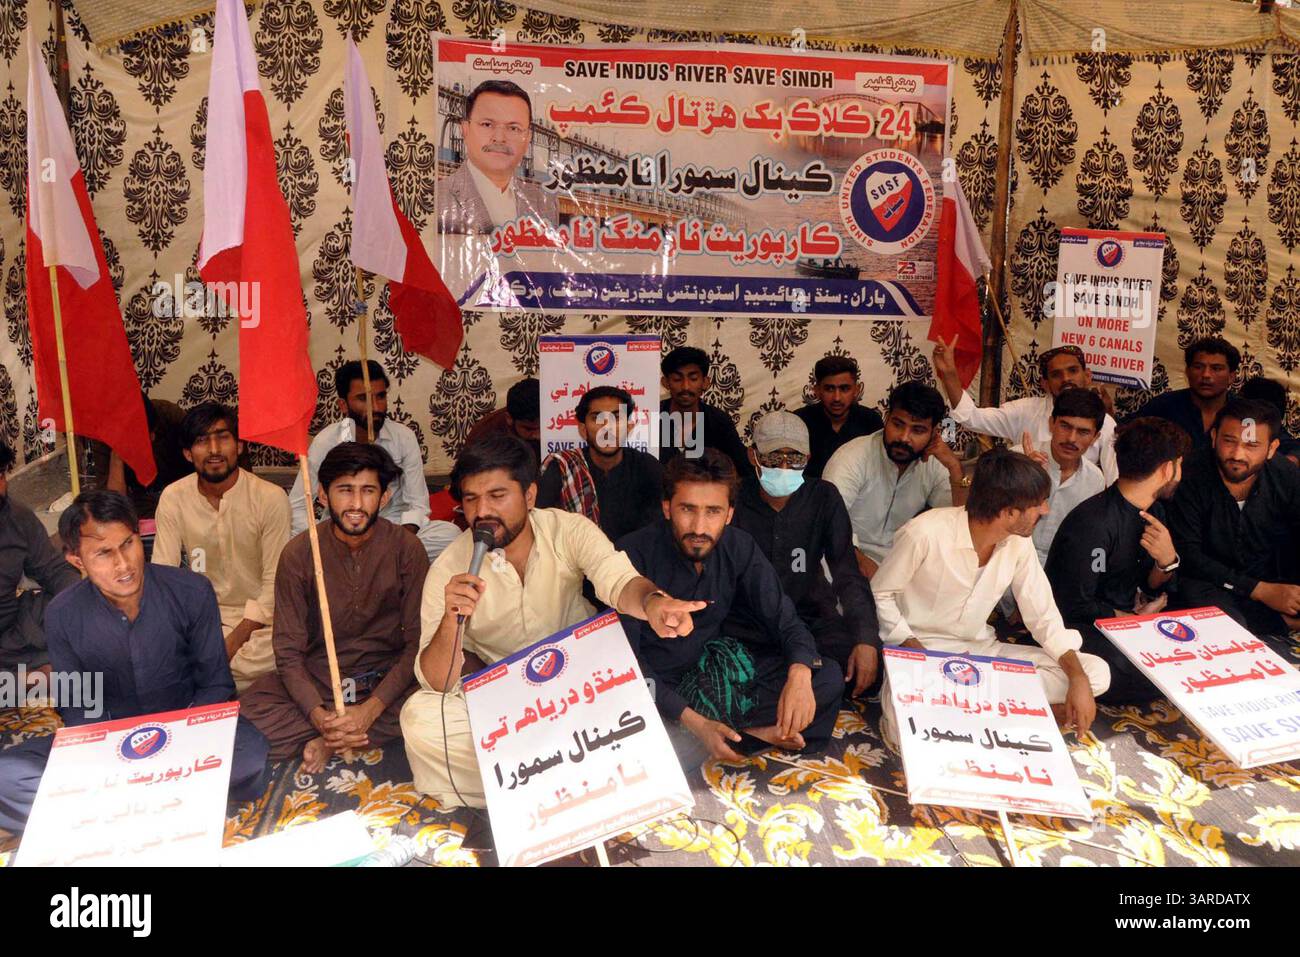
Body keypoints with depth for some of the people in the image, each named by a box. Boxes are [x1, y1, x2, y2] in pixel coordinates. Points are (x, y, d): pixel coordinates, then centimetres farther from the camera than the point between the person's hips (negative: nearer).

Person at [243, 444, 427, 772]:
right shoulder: (297, 555, -8)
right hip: (315, 683, 0)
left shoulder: (407, 550, -10)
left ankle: (332, 744, -17)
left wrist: (371, 709, -24)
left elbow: (418, 644, -10)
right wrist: (319, 715, -26)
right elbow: (288, 653, -8)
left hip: (386, 680, 0)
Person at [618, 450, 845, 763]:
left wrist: (800, 675, -28)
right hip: (654, 682, -4)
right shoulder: (633, 555, -22)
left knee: (828, 677, -9)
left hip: (716, 666, 4)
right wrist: (692, 721, -31)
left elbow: (784, 619, -5)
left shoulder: (739, 547, -7)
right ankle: (754, 732, -14)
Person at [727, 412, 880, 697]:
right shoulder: (733, 499, -5)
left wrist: (867, 639, -21)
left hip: (809, 617, 2)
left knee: (865, 667, -23)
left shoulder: (824, 498, 0)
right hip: (743, 622, -2)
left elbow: (848, 574, -5)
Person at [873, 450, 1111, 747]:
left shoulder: (1019, 543, -3)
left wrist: (1078, 679, -10)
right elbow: (880, 594, -8)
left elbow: (1044, 615, 3)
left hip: (980, 651, 8)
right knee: (904, 730, -39)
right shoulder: (925, 533, -21)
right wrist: (914, 648, -20)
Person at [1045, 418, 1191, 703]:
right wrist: (1136, 618, -6)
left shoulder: (1152, 511, 5)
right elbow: (1074, 607, -20)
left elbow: (1152, 588, 8)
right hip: (1078, 626, -9)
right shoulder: (1093, 524, -25)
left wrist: (1167, 561, -16)